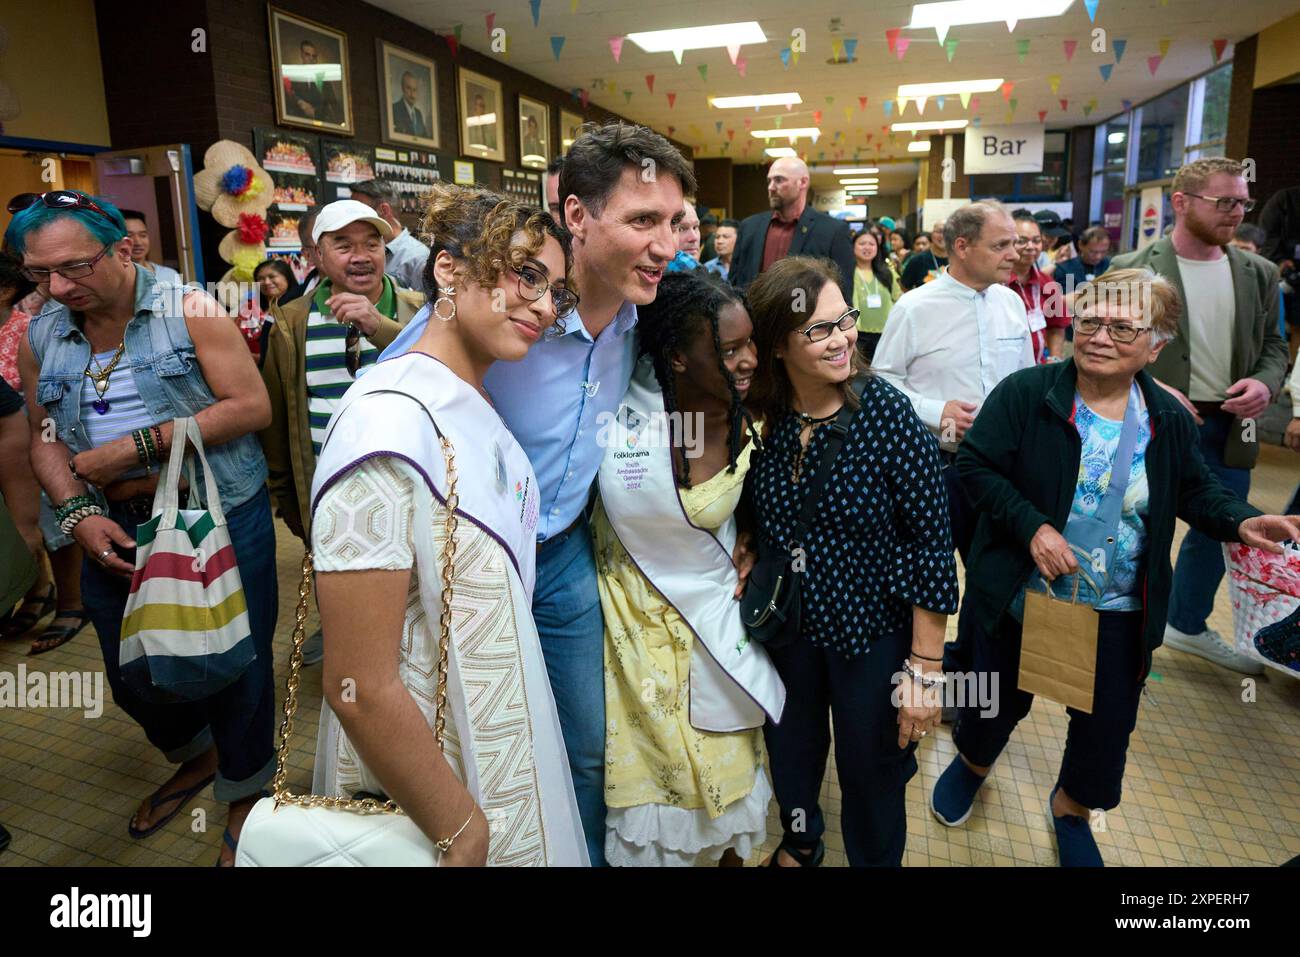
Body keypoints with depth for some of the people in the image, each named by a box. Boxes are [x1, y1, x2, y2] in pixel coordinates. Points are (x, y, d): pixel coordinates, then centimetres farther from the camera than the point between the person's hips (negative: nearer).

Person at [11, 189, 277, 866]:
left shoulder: (189, 311, -10)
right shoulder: (40, 338, 5)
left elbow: (252, 407, -16)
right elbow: (44, 438, 10)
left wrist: (138, 445, -19)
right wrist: (78, 513, -8)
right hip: (116, 534, 5)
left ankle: (244, 791, 30)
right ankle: (196, 758, 47)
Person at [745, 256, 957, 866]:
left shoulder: (886, 413, -21)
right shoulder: (759, 416, -10)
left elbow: (932, 543, -18)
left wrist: (925, 668, -17)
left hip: (872, 630, -3)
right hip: (785, 625, 4)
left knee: (871, 771, 17)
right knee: (791, 749, 26)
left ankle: (873, 860, 48)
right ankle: (799, 839, 57)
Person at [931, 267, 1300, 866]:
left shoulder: (1168, 419, -3)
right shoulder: (1025, 394, -15)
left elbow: (1196, 491, 9)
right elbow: (974, 464, -15)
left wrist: (1240, 522, -12)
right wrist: (1031, 525, -25)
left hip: (1118, 614, 3)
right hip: (1021, 596, -3)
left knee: (1108, 724, 16)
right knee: (999, 700, 17)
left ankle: (1072, 807, 45)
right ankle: (972, 762, 51)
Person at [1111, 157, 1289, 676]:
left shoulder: (1258, 273, 6)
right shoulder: (1131, 270, -9)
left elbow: (1272, 343, 13)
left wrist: (1265, 382, -8)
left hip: (1228, 427, 6)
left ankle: (1188, 625, 39)